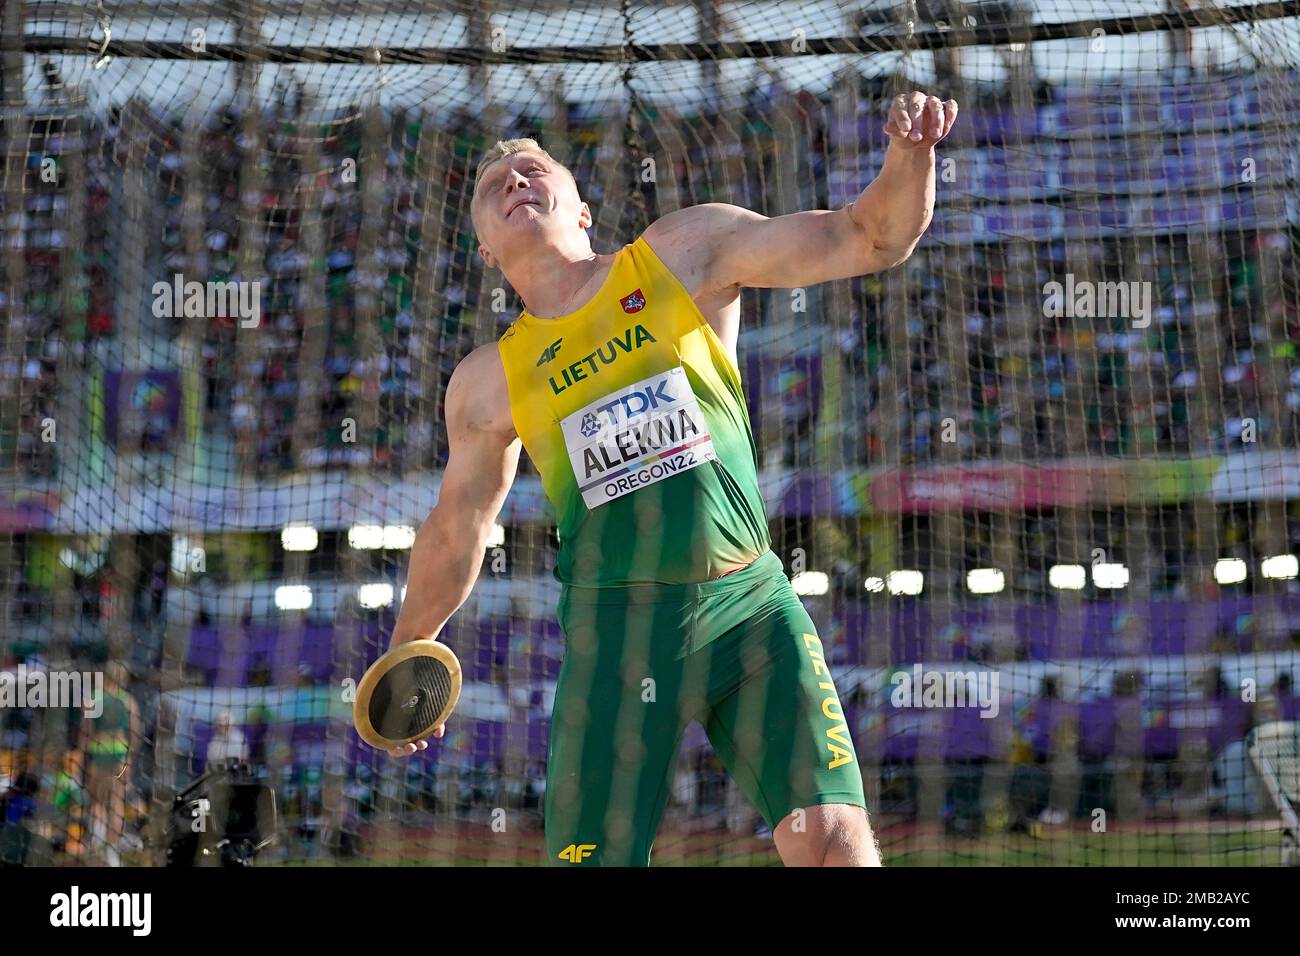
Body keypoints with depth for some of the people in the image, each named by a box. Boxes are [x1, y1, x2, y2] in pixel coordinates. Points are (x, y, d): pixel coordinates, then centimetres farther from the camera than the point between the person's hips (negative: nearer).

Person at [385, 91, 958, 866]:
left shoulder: (685, 252, 7)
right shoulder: (488, 380, 10)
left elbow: (870, 238, 3)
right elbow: (456, 530, 26)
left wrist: (910, 154, -17)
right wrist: (407, 652, 35)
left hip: (752, 606, -1)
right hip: (617, 629, 1)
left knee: (835, 841, -16)